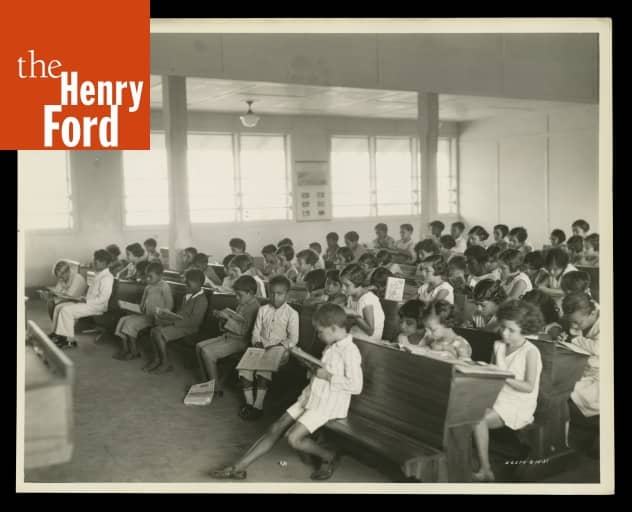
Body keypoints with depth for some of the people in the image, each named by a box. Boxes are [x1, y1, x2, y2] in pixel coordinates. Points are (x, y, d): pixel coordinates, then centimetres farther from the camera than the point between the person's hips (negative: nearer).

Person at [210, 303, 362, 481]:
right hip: (312, 396, 9)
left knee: (293, 437, -18)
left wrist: (327, 376, -19)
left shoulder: (350, 351, -18)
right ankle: (238, 468, 2)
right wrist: (315, 370, 6)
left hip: (328, 404, -9)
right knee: (276, 428, 1)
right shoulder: (331, 347, 10)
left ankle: (329, 457, 7)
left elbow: (356, 386, -24)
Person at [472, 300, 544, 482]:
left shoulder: (530, 351, -10)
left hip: (519, 405, -6)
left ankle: (485, 470, -16)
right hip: (496, 397, 7)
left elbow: (529, 387, -14)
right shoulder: (498, 346, 10)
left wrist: (505, 377, -20)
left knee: (479, 420, -27)